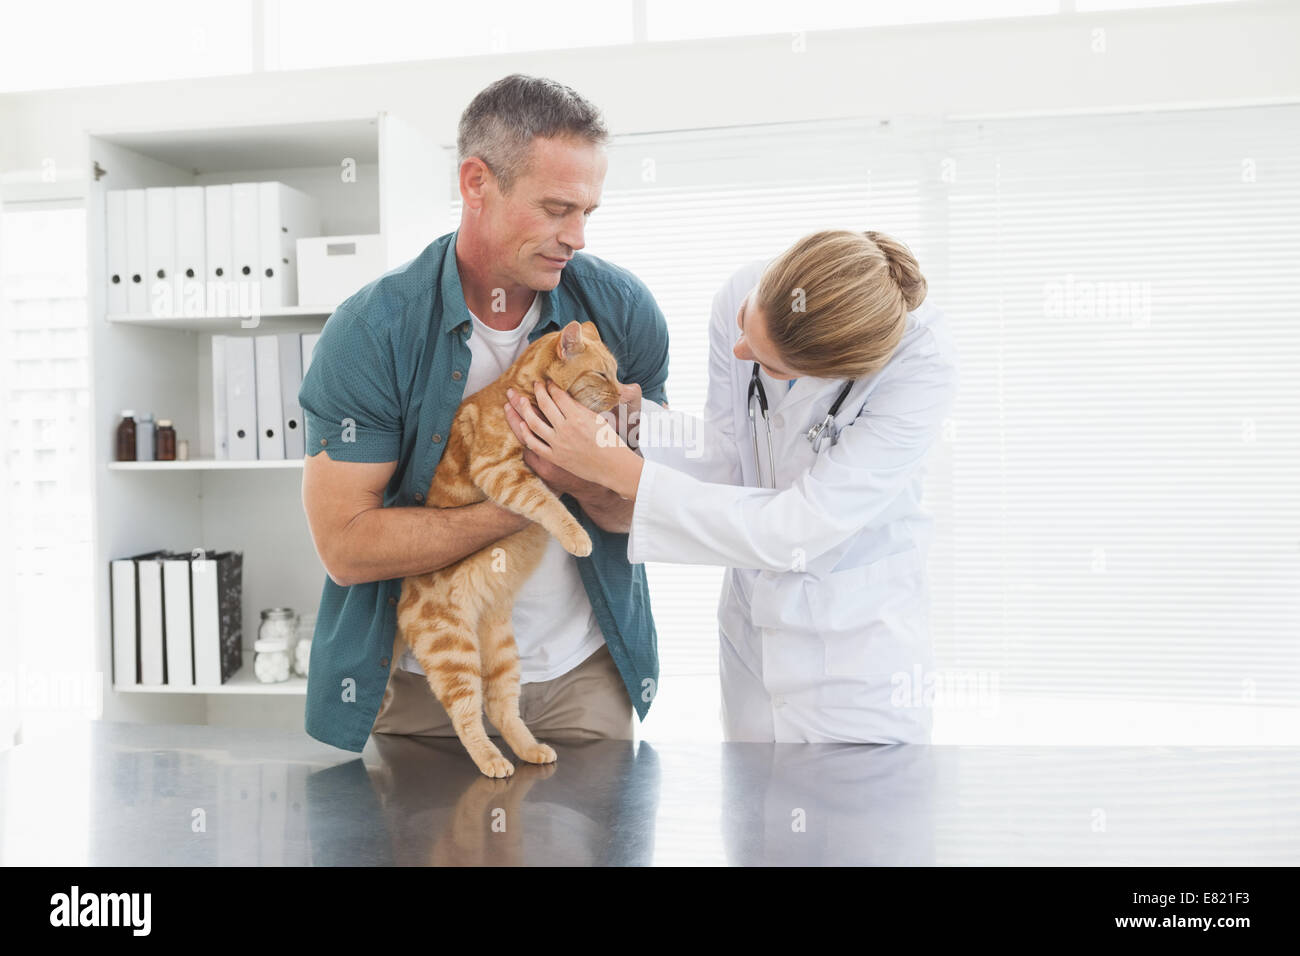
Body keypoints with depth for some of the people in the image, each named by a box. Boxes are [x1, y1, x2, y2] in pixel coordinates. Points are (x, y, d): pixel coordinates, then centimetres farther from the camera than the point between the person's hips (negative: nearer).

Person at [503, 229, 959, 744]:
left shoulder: (921, 360, -28)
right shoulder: (741, 295, -14)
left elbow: (795, 531, -29)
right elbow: (724, 457, -4)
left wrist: (618, 468, -29)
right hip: (753, 623, 5)